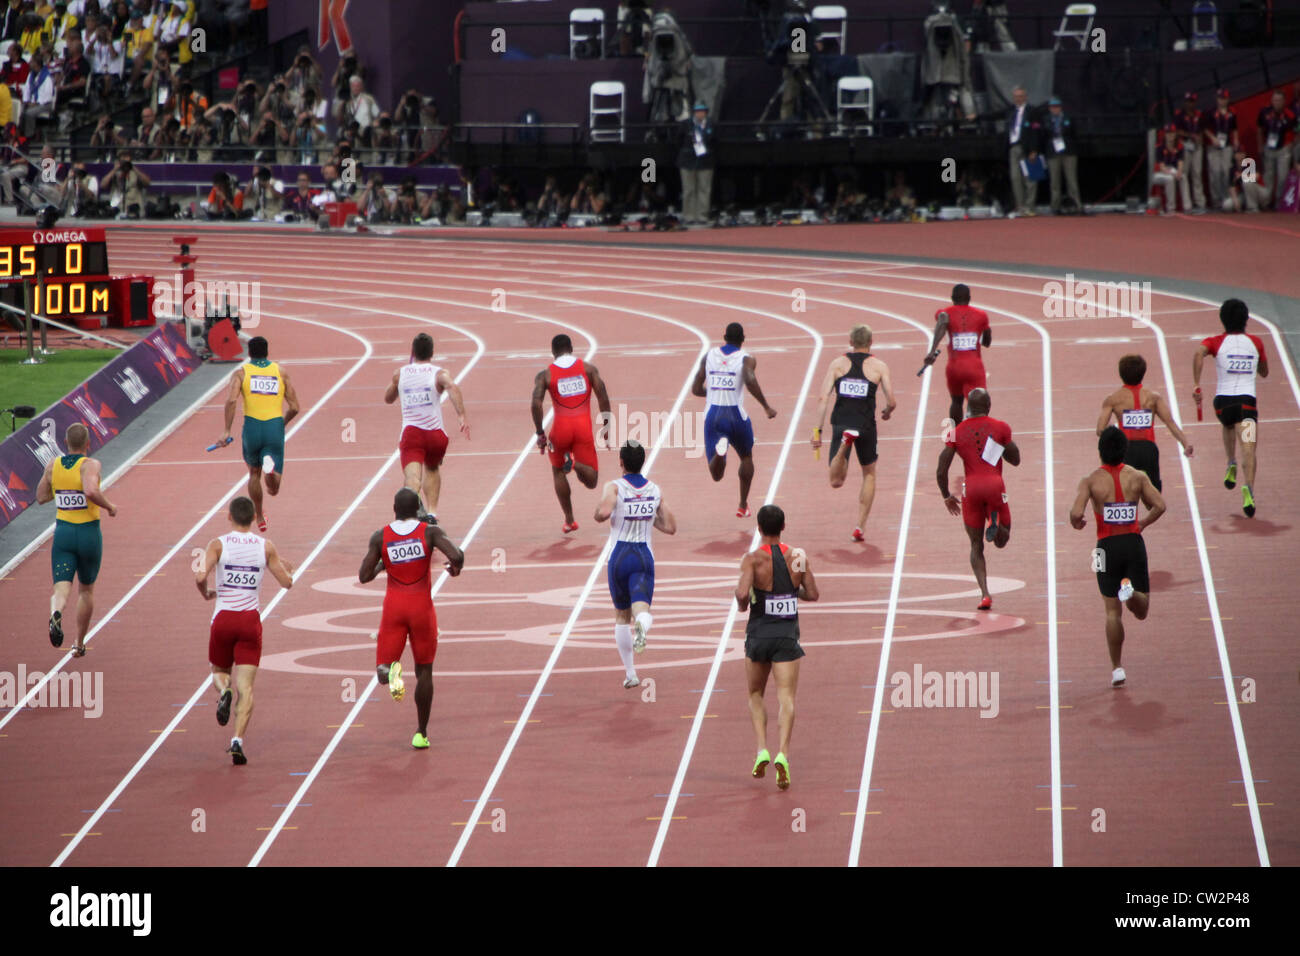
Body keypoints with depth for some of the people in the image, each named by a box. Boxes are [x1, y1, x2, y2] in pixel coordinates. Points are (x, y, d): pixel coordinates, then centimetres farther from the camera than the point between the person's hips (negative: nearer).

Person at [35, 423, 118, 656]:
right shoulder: (91, 465, -11)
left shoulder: (53, 465, 2)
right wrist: (109, 506, -12)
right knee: (86, 589, 19)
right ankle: (79, 644, 26)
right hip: (89, 534, -2)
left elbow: (41, 497, 11)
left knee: (62, 587, -6)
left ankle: (56, 613, -42)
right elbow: (91, 491, -30)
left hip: (63, 532, 2)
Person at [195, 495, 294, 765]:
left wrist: (206, 594, 6)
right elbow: (286, 582, 6)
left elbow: (201, 576, -17)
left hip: (223, 619, -1)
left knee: (219, 671, 22)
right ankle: (238, 740, -16)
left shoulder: (218, 545, -4)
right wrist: (288, 570, 30)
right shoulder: (265, 546, 2)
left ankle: (223, 692, -13)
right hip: (250, 620, 1)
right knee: (246, 686, -1)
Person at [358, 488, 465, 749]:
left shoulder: (380, 537, -2)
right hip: (421, 606, 0)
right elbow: (457, 555, -22)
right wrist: (455, 568, 1)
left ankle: (390, 671, -38)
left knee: (383, 667, 2)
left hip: (393, 607, 0)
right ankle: (421, 733, 16)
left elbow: (364, 577, -3)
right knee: (424, 670, 14)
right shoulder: (430, 532, -7)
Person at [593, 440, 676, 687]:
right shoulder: (655, 490, 5)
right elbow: (670, 527, 8)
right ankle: (642, 624, -52)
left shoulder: (615, 487, -8)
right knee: (642, 609, -12)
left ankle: (630, 674, 21)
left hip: (620, 556, -1)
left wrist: (597, 513, -3)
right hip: (645, 556, 1)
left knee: (622, 616, 16)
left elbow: (603, 512, -27)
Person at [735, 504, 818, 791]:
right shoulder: (798, 556, 0)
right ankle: (783, 753, -23)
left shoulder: (753, 559, -9)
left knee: (755, 695, 18)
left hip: (759, 634, -1)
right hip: (788, 635, 1)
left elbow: (742, 593, -22)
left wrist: (742, 604, 0)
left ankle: (762, 749, 3)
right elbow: (813, 594, 5)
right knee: (786, 697, -4)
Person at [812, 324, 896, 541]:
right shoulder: (879, 366, 4)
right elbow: (891, 402, 1)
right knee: (869, 474, 22)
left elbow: (822, 398, 0)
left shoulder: (838, 363, 8)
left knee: (836, 481, -1)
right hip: (865, 425, -1)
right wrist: (886, 413, 25)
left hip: (840, 423, 1)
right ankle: (860, 527, 15)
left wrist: (818, 430, 2)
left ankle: (843, 443, -31)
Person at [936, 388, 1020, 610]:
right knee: (1001, 541, 15)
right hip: (995, 486, -1)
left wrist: (946, 496, 17)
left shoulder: (956, 432, 5)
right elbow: (1015, 460, 11)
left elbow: (941, 471, 2)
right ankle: (996, 522, -23)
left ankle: (984, 594, -6)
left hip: (971, 489, 1)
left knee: (976, 546, 11)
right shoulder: (1000, 428, 2)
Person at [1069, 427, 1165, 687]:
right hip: (1134, 543, 1)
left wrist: (1077, 523, 8)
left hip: (1108, 547, -1)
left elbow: (1076, 513, -16)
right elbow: (1159, 505, -5)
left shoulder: (1091, 480, -5)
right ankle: (1131, 592, -25)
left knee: (1113, 612, 6)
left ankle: (1117, 668, 4)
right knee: (1142, 610, 9)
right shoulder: (1137, 477, 1)